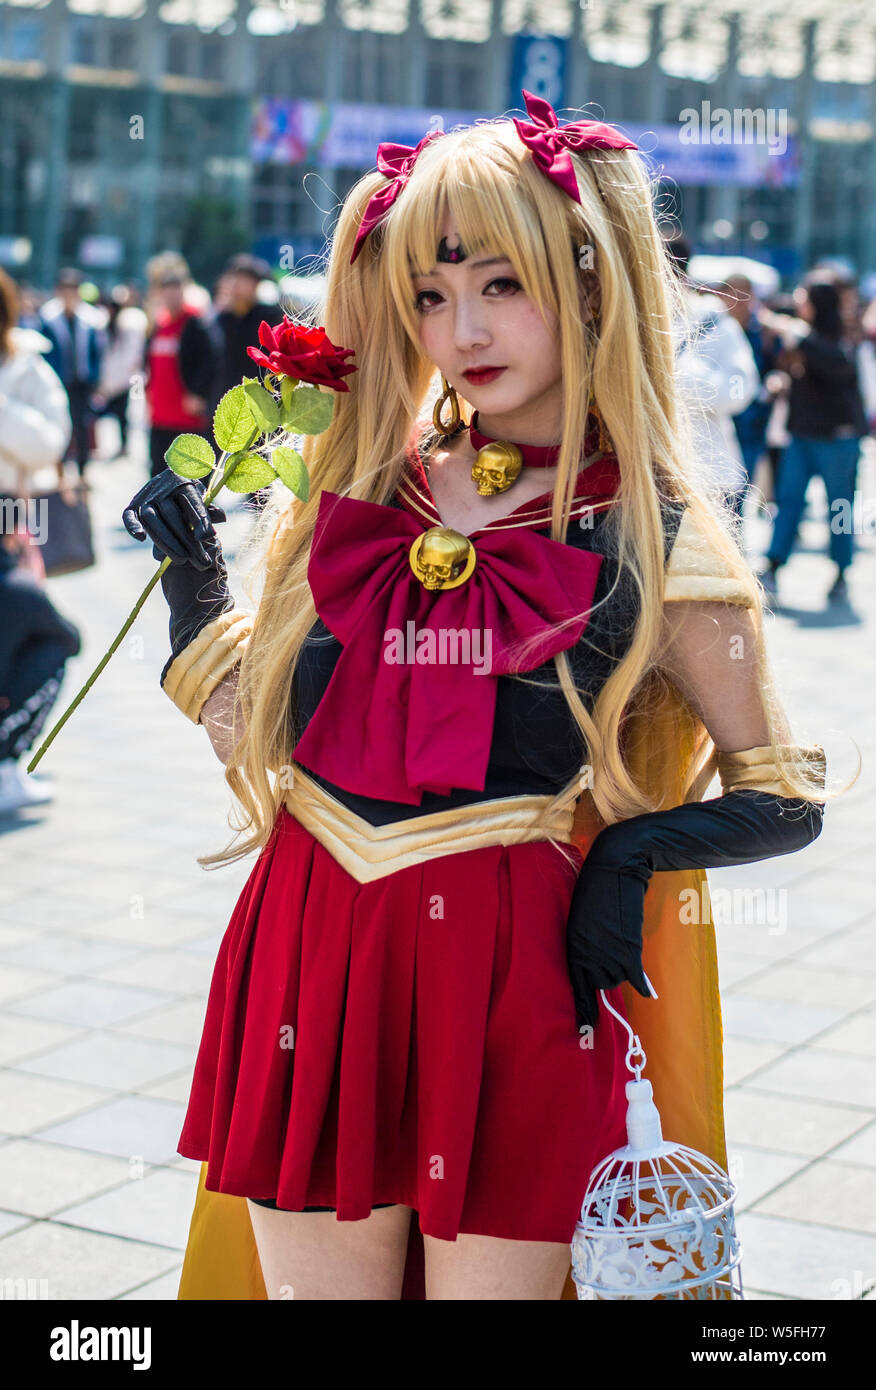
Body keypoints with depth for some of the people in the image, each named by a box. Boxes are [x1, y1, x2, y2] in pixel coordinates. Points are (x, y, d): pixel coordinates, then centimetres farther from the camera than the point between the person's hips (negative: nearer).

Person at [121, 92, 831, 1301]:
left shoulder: (653, 547, -3)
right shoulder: (360, 488, 9)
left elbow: (786, 800, 4)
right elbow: (252, 730, 11)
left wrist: (636, 847, -11)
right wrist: (193, 574, 1)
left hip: (508, 980, -3)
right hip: (308, 962, 4)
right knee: (310, 1279, 13)